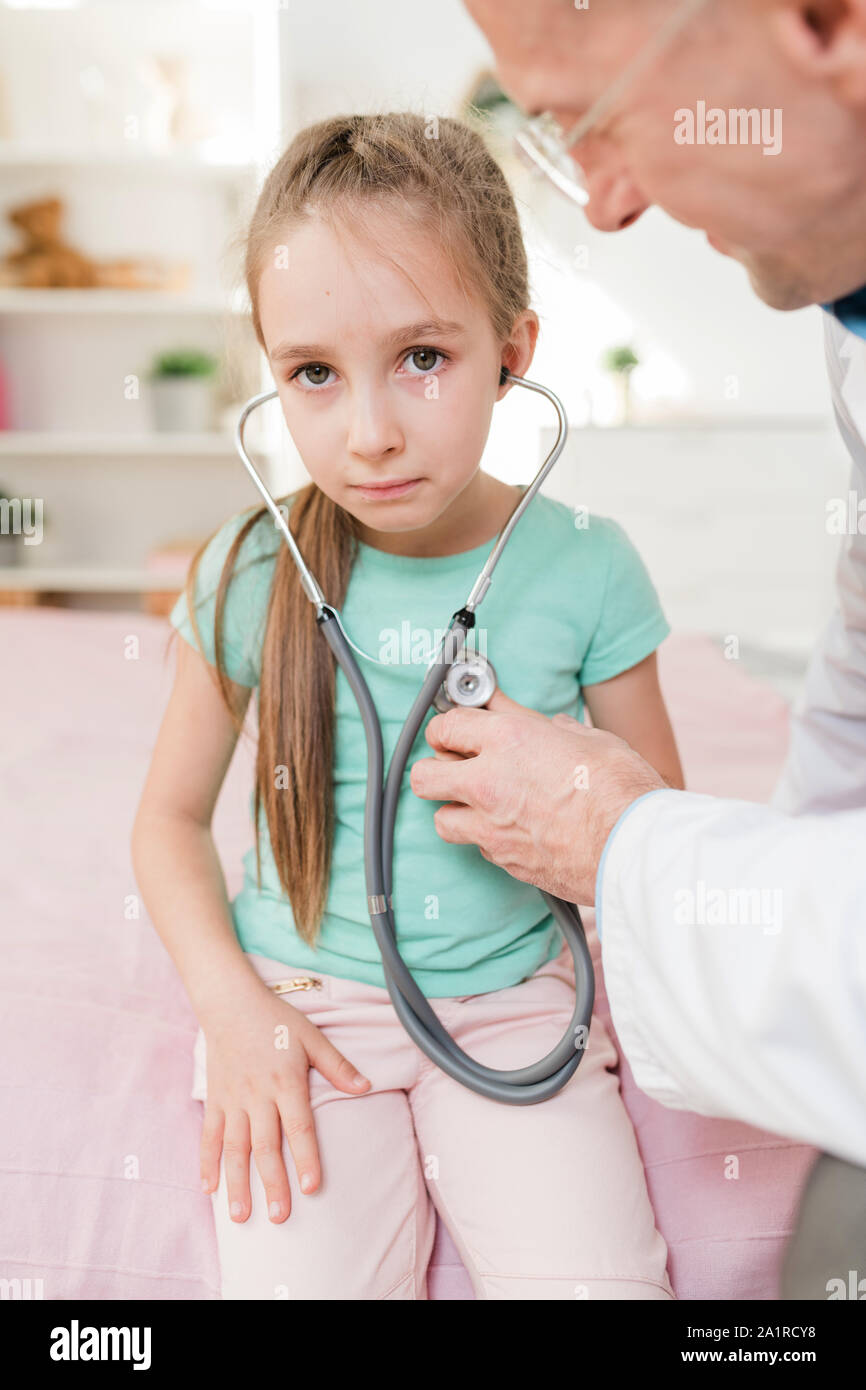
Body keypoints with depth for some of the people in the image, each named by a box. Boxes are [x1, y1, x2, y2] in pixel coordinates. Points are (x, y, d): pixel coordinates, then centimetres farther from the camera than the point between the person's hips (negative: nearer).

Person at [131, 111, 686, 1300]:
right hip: (305, 1009, 0)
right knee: (299, 1273, -17)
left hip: (515, 1008, 0)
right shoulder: (253, 574, -6)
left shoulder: (585, 570, -7)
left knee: (602, 1276, -16)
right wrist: (230, 1004, -7)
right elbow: (172, 813, 5)